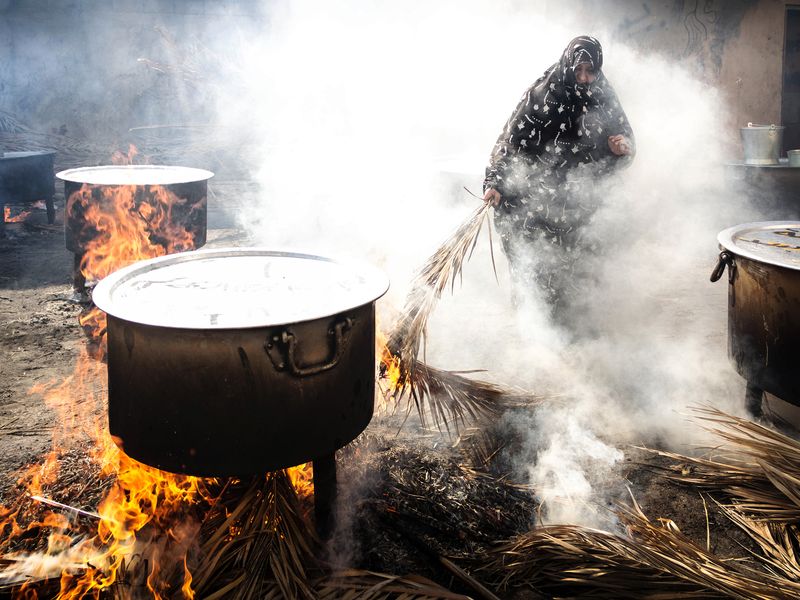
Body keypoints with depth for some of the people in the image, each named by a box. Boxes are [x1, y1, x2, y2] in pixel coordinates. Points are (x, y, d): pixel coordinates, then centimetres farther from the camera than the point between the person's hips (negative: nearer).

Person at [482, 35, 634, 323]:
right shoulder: (543, 94, -13)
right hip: (537, 196, -4)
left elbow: (624, 134, 8)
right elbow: (512, 137, -11)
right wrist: (495, 181, -19)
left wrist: (623, 146, -17)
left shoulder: (603, 98, -1)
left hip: (575, 195, 4)